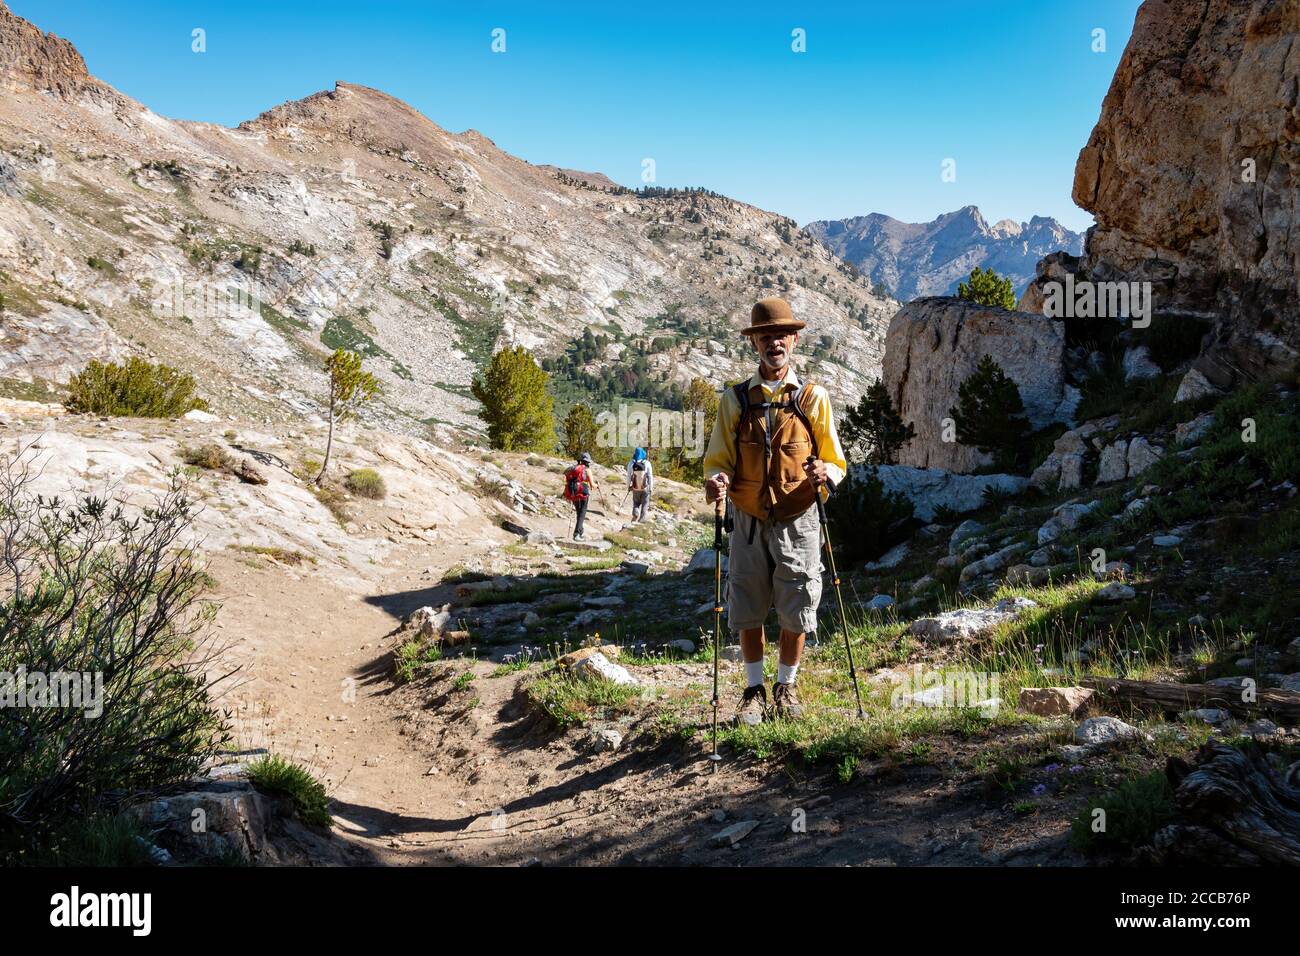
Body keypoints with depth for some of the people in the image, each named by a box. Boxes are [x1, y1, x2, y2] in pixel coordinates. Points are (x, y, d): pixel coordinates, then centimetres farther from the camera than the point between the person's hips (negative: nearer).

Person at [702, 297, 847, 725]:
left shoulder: (813, 398, 3)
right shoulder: (735, 399, 5)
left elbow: (837, 463, 5)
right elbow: (717, 459, 7)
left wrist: (826, 472, -19)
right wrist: (716, 480, -17)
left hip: (797, 522, -1)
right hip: (750, 521, 1)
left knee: (795, 613, 5)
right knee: (747, 612, 6)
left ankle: (786, 687, 24)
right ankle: (754, 690, 22)